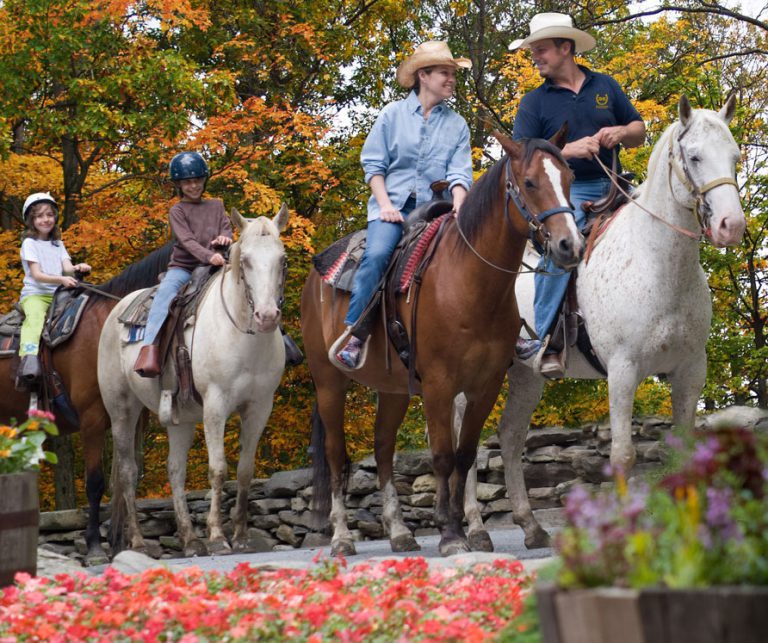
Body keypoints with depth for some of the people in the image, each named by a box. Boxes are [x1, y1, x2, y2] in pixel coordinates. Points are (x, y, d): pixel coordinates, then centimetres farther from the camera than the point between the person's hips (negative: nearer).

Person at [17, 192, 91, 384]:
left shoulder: (58, 245, 19)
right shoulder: (30, 244, 1)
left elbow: (68, 268, 5)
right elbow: (36, 275, -10)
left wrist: (79, 268, -20)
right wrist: (61, 279, -26)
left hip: (57, 295, 6)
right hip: (34, 294, -6)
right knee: (35, 317, -36)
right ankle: (29, 360, -54)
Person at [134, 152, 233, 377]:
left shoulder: (216, 206, 15)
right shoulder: (177, 210, 3)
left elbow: (227, 230, 9)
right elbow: (187, 240, -12)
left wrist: (225, 238, -17)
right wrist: (209, 256, -30)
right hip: (182, 267, -4)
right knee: (166, 291, -34)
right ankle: (150, 349, -46)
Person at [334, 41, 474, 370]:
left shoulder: (457, 124, 11)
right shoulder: (393, 115, 7)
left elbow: (459, 172, 3)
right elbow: (374, 164, 5)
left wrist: (458, 206, -16)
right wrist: (385, 204, -8)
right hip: (393, 203, -2)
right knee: (376, 255, -29)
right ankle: (354, 335, -27)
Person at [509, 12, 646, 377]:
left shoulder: (605, 87, 15)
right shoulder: (534, 102, 7)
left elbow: (640, 133, 19)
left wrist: (621, 132, -6)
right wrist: (570, 149, -18)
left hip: (609, 187, 4)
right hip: (563, 192, -4)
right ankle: (542, 339, -29)